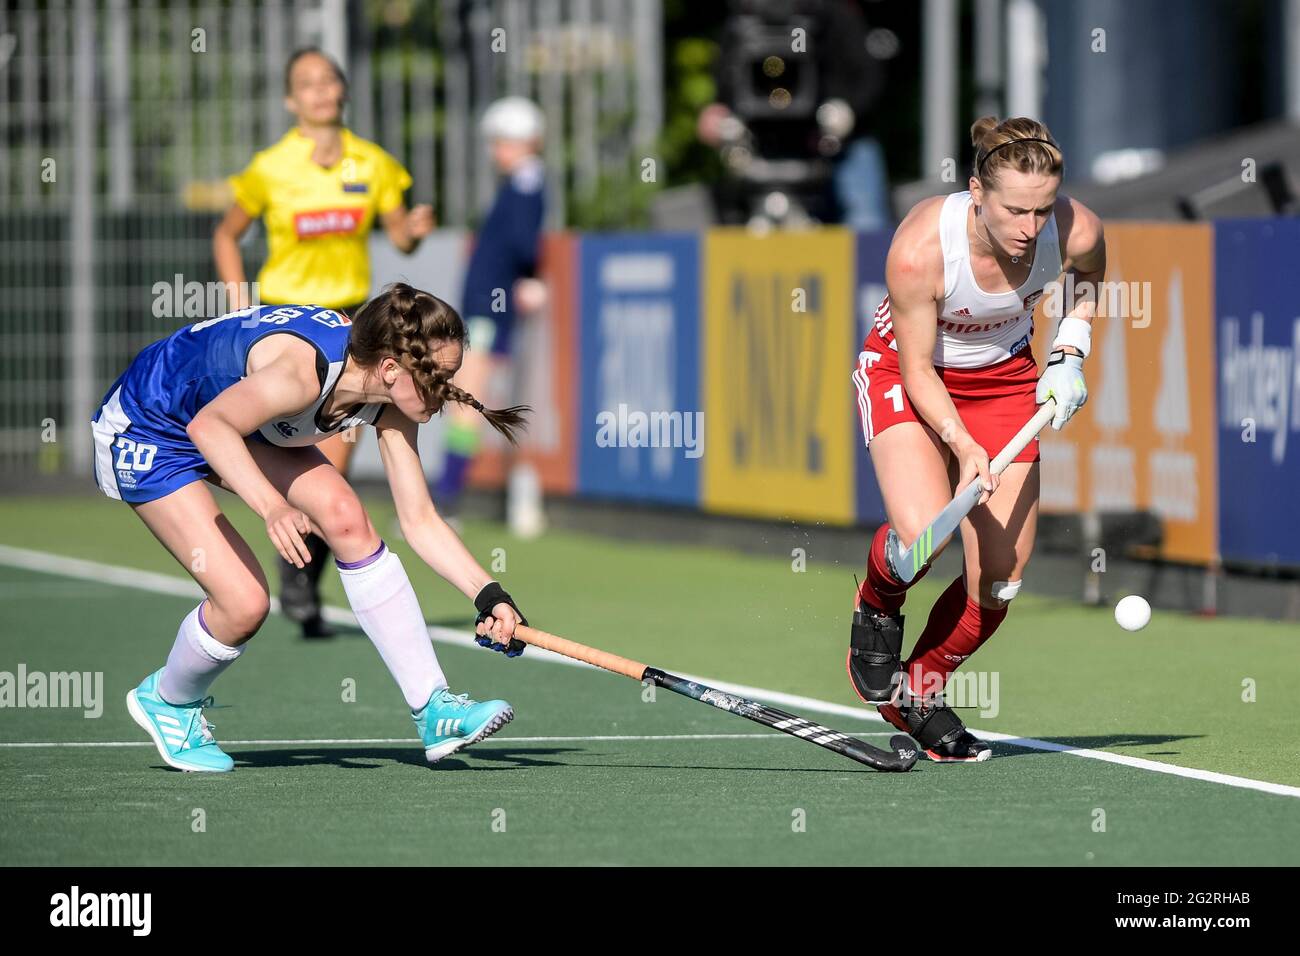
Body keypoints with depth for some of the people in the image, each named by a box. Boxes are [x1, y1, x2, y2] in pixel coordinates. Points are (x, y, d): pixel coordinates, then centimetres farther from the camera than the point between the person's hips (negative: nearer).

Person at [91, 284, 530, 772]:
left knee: (345, 518, -13)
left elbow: (419, 521, -9)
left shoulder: (390, 405, -14)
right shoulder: (306, 371, -39)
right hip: (146, 434, -7)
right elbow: (209, 426, -52)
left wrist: (490, 595, -19)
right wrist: (273, 507, -65)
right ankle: (166, 700, 15)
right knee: (245, 603, -17)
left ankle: (433, 711, -8)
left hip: (241, 420, 7)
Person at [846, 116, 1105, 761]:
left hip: (1005, 380, 4)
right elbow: (918, 368, -22)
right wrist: (963, 447, -34)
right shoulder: (919, 248, -34)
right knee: (923, 534, -28)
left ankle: (918, 694, 22)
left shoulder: (1076, 232, -24)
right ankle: (876, 609, 9)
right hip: (907, 374, -3)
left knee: (1000, 580, -4)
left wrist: (1069, 355, -7)